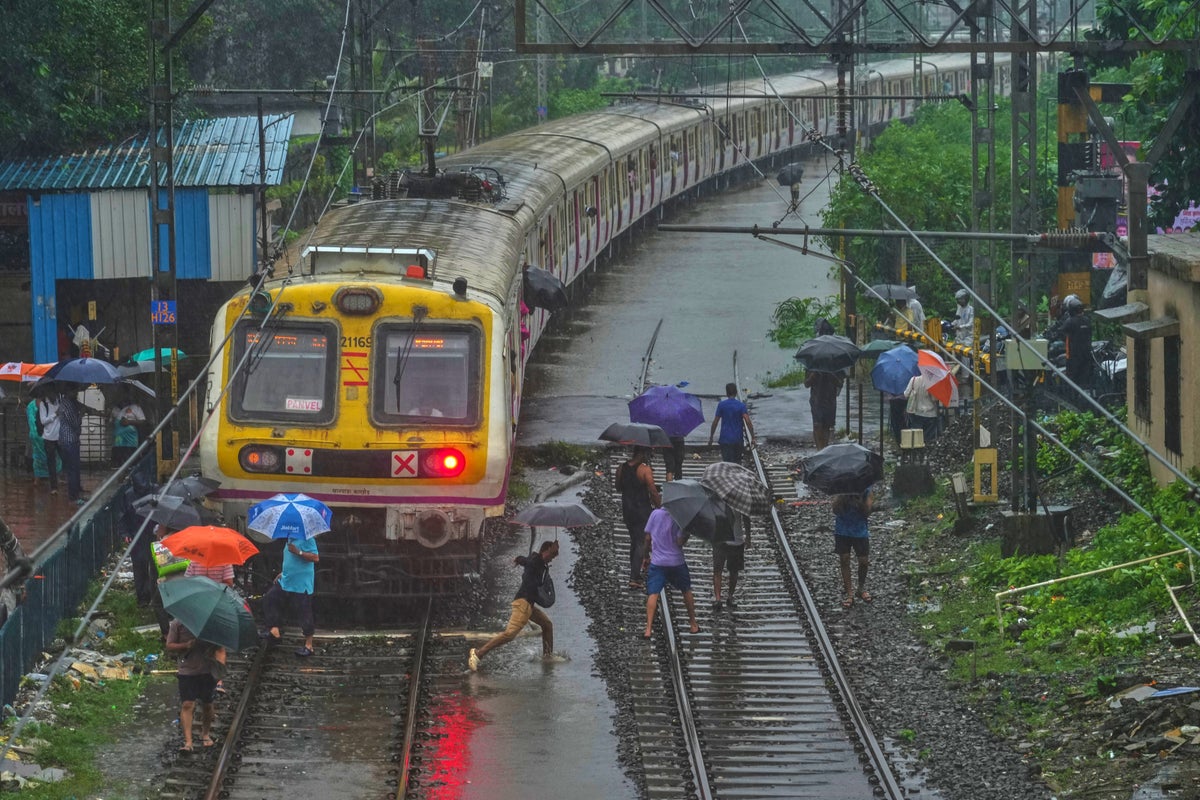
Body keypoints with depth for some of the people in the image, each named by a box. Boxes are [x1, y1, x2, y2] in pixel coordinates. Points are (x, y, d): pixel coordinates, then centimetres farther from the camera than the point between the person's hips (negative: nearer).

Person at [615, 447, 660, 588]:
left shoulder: (621, 468, 2)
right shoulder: (645, 470, -17)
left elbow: (619, 488, 15)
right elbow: (653, 493, -16)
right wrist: (659, 507, -3)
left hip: (627, 511, 6)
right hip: (642, 511, -6)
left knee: (634, 542, 20)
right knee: (641, 544, -1)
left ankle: (635, 574, 26)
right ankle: (634, 578, -7)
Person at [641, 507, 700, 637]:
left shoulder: (655, 514, -5)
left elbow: (648, 537, 0)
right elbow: (680, 542, -17)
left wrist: (646, 555, 13)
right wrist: (687, 534, 2)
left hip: (657, 562, 0)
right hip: (676, 561, 0)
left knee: (652, 594, -4)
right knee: (686, 591, 20)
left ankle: (648, 629, -18)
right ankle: (693, 625, 28)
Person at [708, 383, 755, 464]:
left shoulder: (721, 405, -3)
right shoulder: (741, 405, -3)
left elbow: (715, 422, -2)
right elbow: (748, 422, -12)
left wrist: (711, 438, 8)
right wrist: (752, 438, -9)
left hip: (725, 439, -1)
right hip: (738, 439, 1)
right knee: (737, 463, 17)